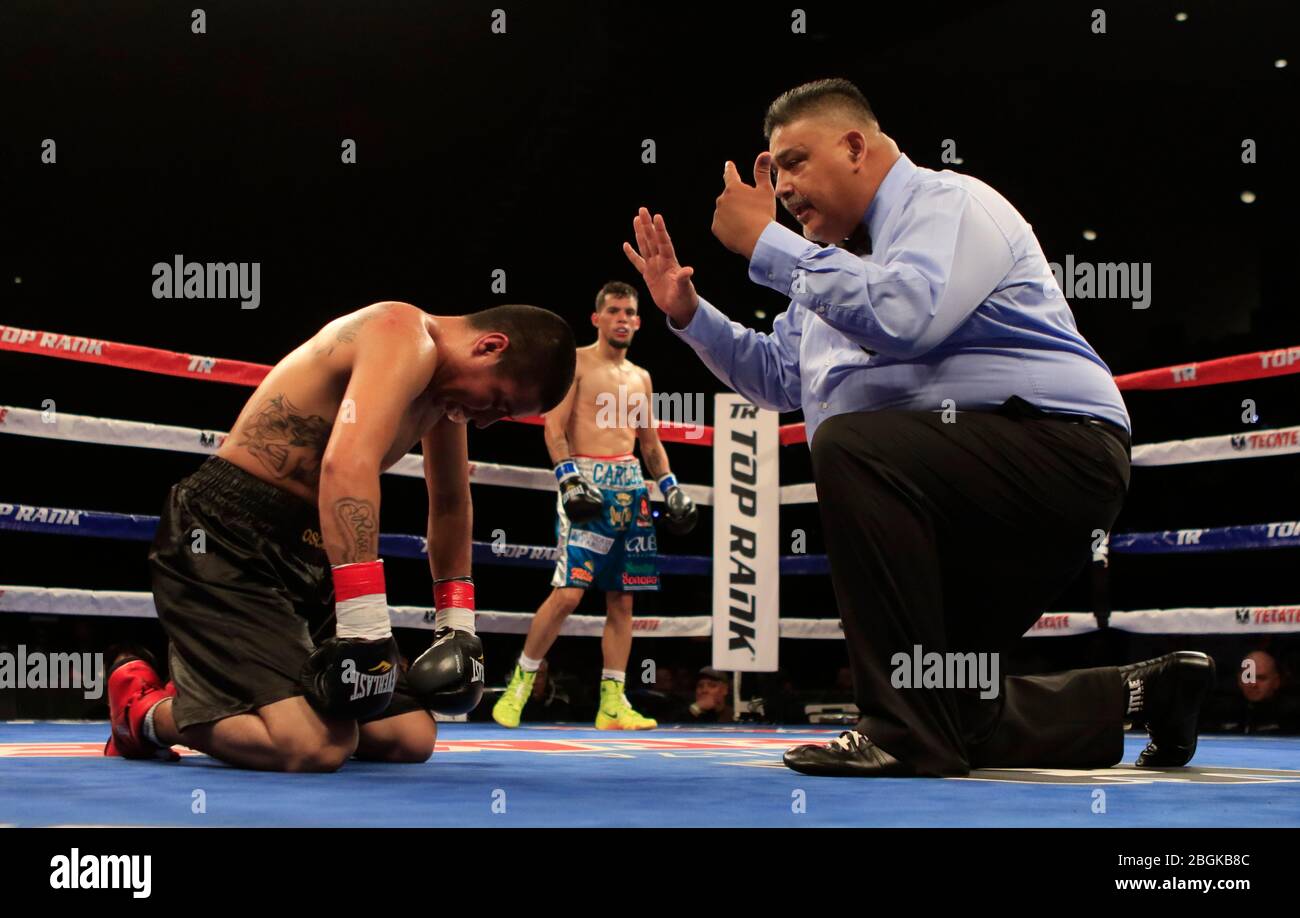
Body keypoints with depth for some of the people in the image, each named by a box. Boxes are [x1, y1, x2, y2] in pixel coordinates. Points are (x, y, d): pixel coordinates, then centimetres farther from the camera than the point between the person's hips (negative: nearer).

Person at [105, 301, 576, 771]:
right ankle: (148, 710, 3)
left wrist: (457, 624, 22)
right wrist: (364, 625, -37)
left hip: (309, 547, 10)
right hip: (227, 538, -10)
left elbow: (450, 503, 27)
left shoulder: (444, 375, 13)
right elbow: (347, 465, -34)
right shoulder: (405, 337, -18)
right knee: (318, 748, -25)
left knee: (410, 739, 1)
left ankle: (203, 698, 19)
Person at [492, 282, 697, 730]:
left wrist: (670, 485, 14)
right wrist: (569, 477, -20)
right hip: (587, 482, -6)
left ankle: (613, 703, 5)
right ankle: (519, 684, 0)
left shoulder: (641, 377, 20)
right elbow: (554, 428, -7)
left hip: (630, 485, 6)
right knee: (568, 592, -15)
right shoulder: (576, 361, 1)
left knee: (622, 599, 3)